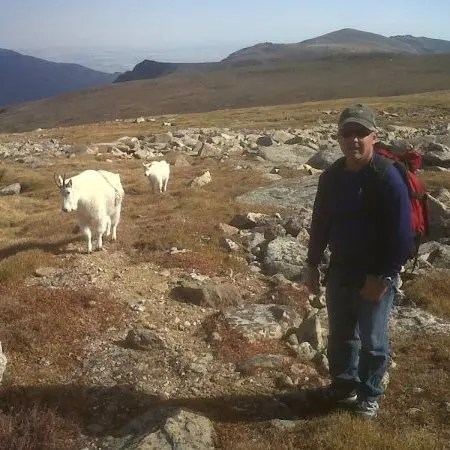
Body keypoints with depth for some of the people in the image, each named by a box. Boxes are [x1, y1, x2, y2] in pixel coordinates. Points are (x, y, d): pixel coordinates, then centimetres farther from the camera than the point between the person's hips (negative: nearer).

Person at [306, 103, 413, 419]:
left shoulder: (388, 178, -19)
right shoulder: (332, 177, 1)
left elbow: (402, 235, -19)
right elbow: (320, 224, 10)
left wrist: (383, 278, -18)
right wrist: (313, 266, 10)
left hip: (376, 275, -5)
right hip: (340, 270, 6)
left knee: (373, 340, 10)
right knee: (340, 334, 19)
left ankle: (370, 394, 30)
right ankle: (344, 384, 40)